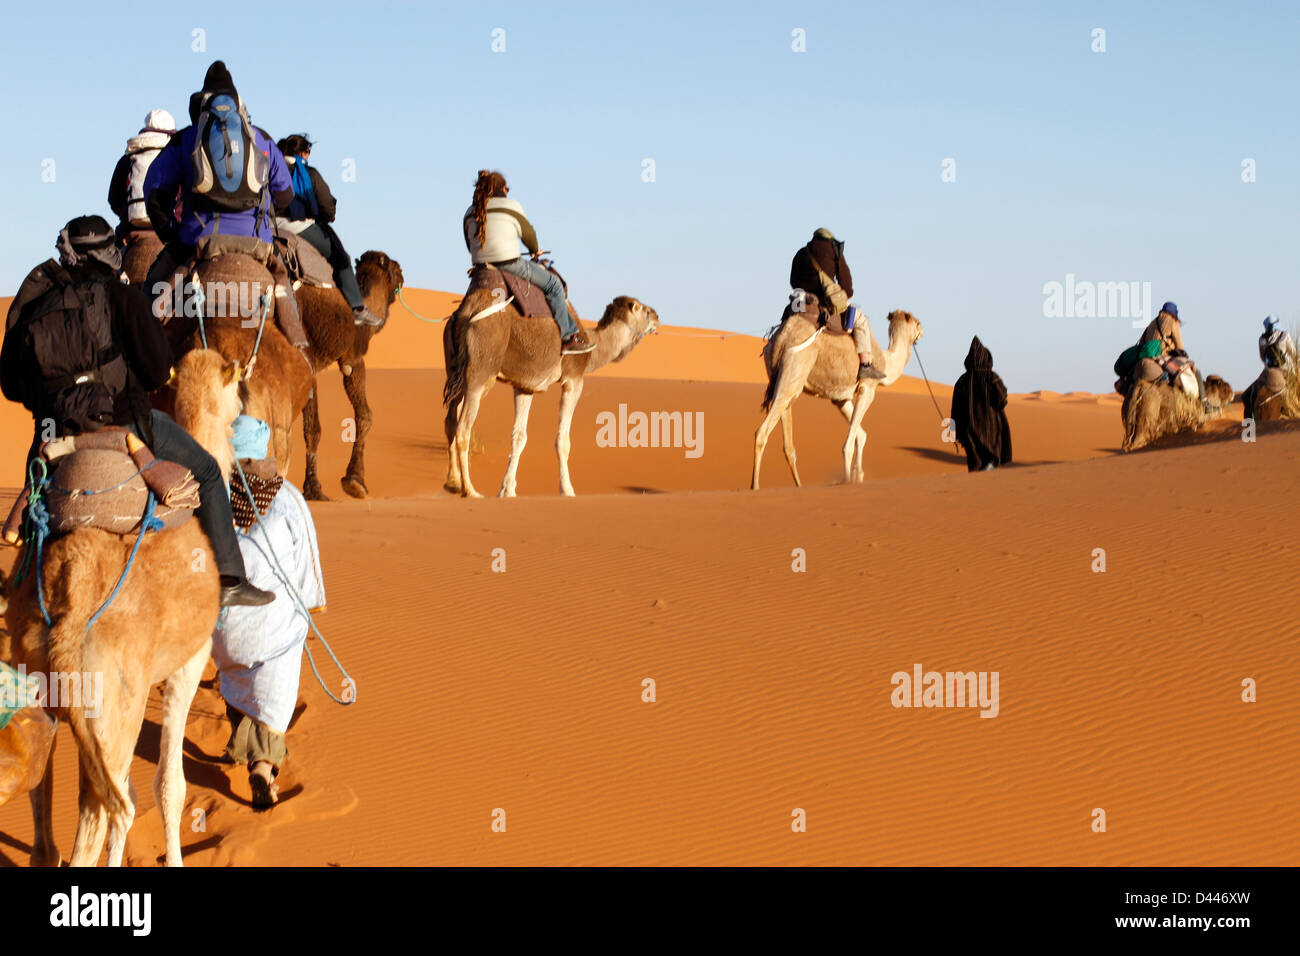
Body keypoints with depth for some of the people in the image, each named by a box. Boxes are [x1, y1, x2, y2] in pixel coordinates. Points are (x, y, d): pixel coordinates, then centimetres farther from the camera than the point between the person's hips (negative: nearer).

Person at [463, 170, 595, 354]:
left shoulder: (470, 214, 10)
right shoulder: (511, 207, -4)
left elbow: (471, 246, 17)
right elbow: (528, 234, 8)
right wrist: (535, 250, 31)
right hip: (509, 266, -6)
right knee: (553, 284, 9)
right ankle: (569, 337, 8)